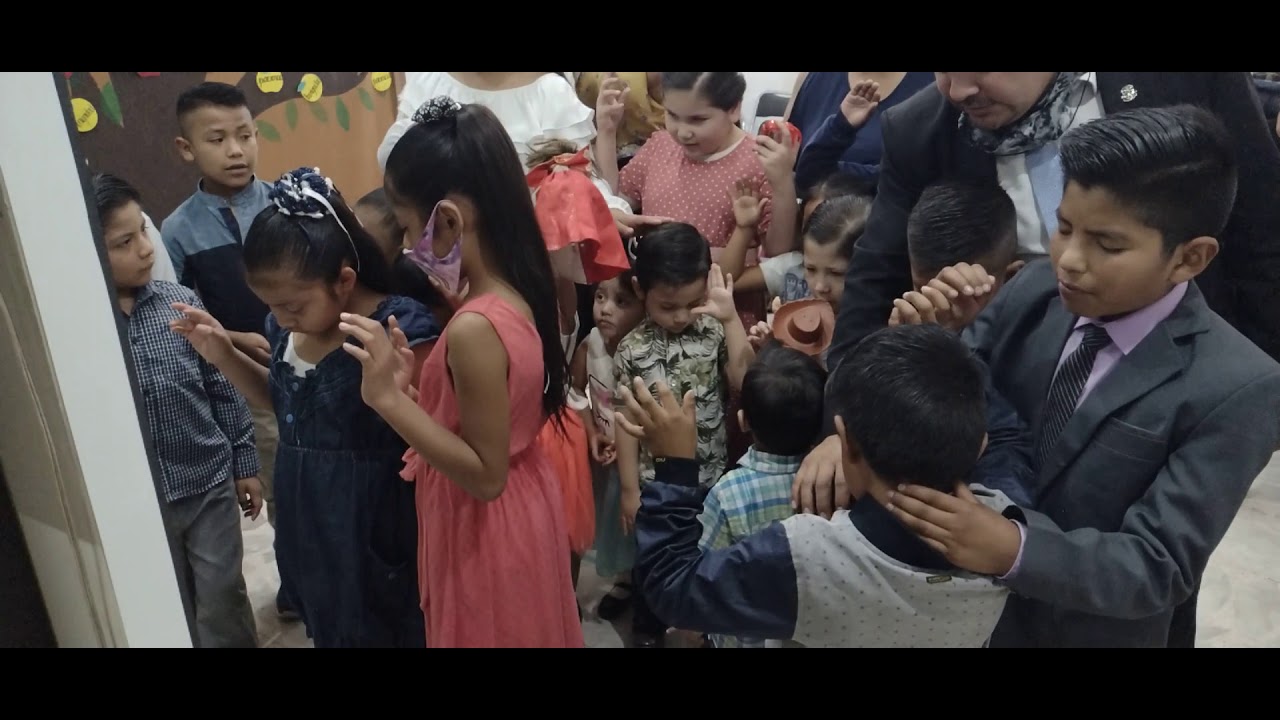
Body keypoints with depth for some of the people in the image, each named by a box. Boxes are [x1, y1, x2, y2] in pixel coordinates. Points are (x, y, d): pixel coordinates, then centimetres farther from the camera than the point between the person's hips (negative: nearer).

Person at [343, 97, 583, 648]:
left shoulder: (474, 328, -31)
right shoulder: (520, 292, -4)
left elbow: (485, 474, -25)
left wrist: (389, 399, -28)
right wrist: (410, 386, -2)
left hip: (487, 536, -8)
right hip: (524, 510, 8)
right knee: (532, 632, 26)